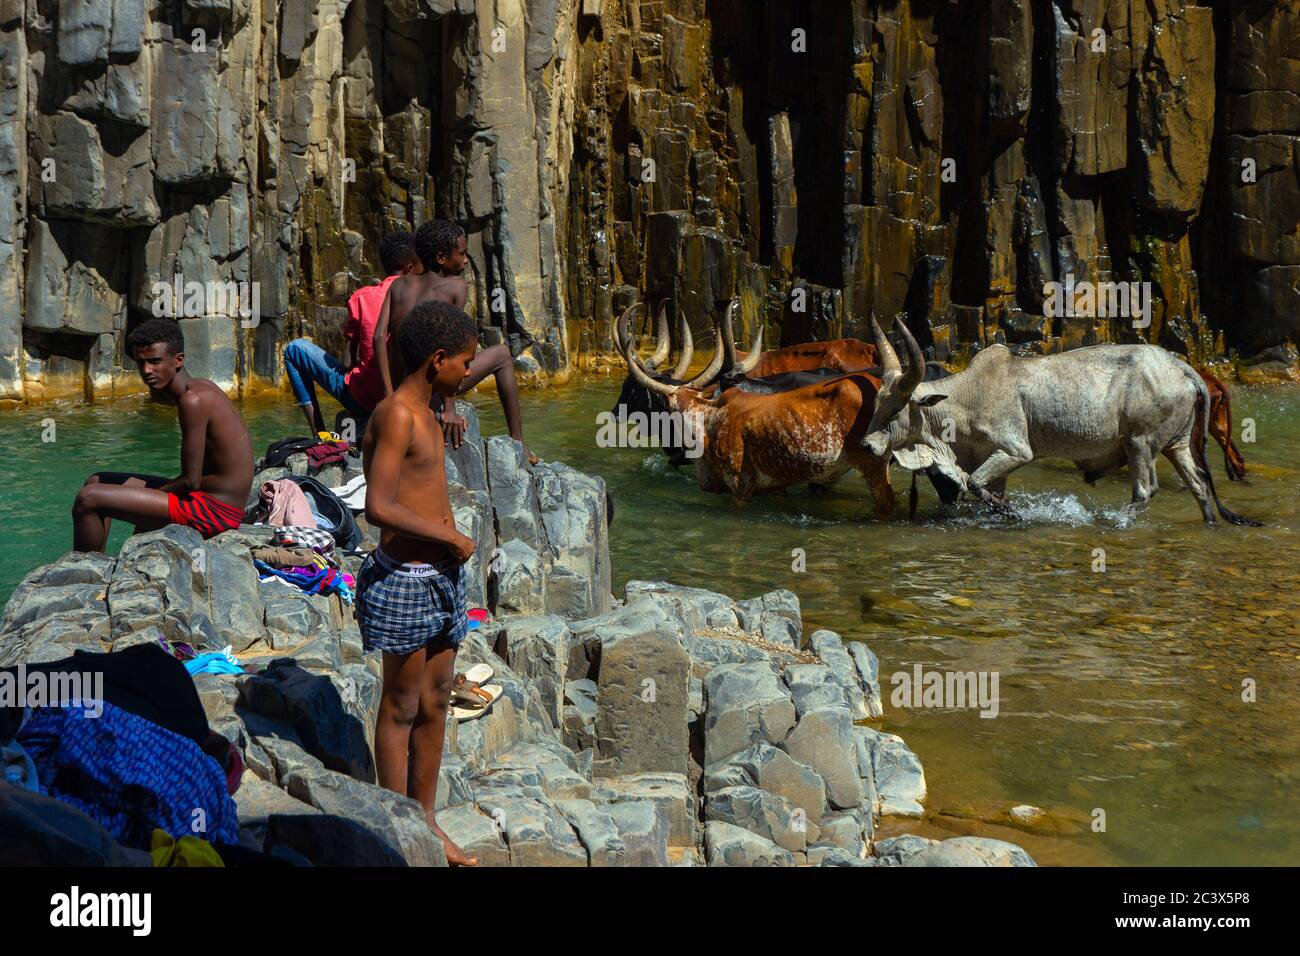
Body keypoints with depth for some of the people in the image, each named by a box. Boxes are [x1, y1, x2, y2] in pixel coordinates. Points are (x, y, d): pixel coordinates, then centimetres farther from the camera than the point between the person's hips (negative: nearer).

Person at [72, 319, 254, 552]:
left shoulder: (193, 400, -20)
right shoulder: (201, 387, 10)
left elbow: (190, 481, -20)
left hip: (212, 510, -11)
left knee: (88, 498, -17)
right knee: (97, 482, 22)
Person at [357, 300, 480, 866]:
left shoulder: (423, 412, 12)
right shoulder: (396, 415, -19)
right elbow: (379, 508, -28)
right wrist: (450, 536, -19)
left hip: (441, 576, 9)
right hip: (405, 579, -9)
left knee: (435, 703, 16)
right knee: (401, 707, 3)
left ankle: (426, 822, 27)